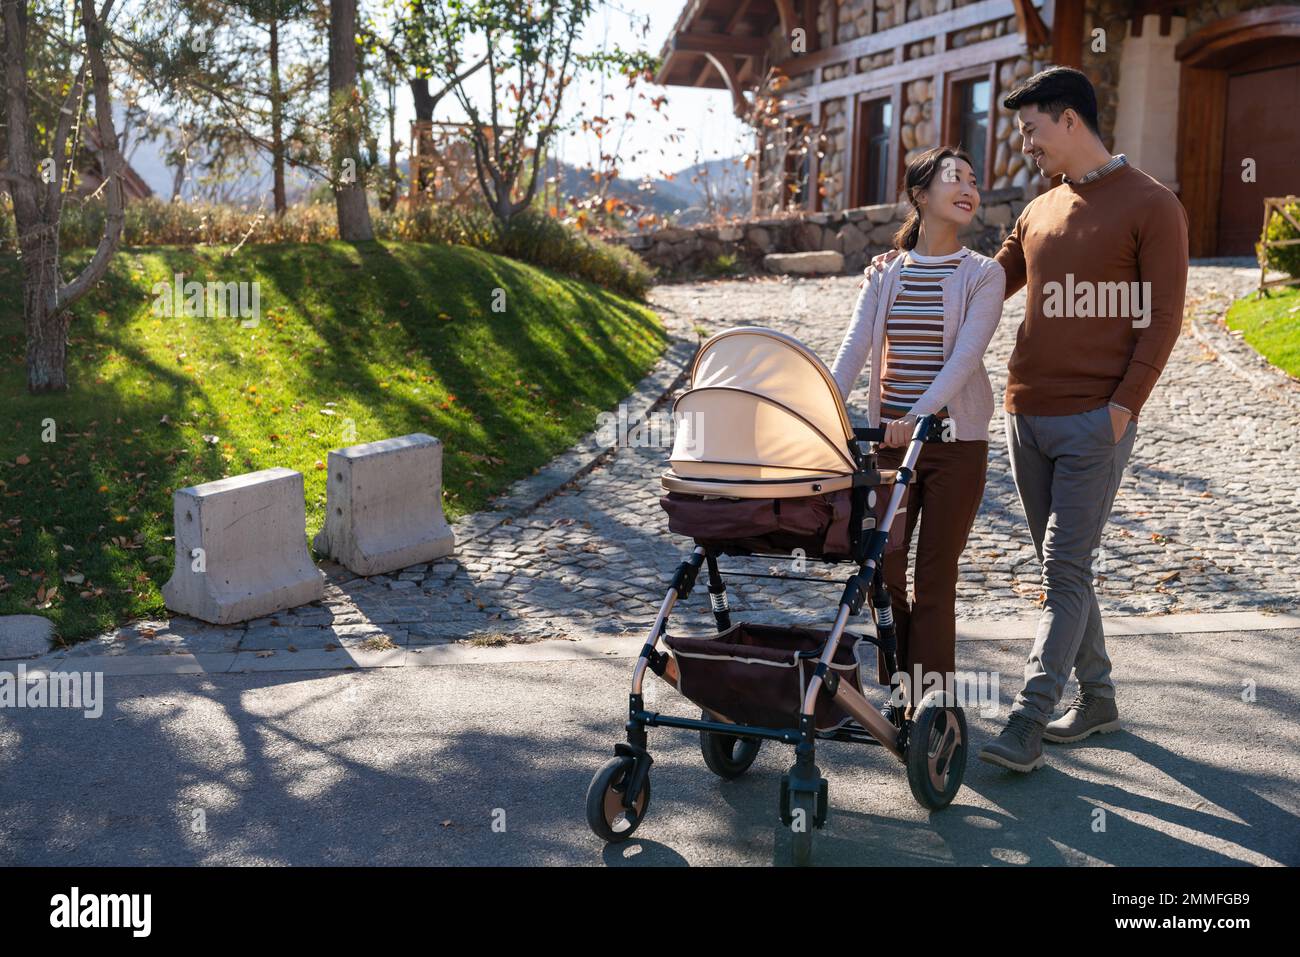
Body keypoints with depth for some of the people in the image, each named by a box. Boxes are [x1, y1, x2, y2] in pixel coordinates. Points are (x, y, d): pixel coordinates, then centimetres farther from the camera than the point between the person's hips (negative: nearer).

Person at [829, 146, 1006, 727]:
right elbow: (853, 350, -3)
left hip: (956, 442, -3)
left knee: (935, 574, 2)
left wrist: (918, 416, -29)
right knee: (881, 567, 6)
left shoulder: (983, 275, -1)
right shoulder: (885, 274, 7)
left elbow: (965, 355, -15)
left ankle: (930, 698, 14)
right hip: (889, 440, 3)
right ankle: (901, 684, 24)